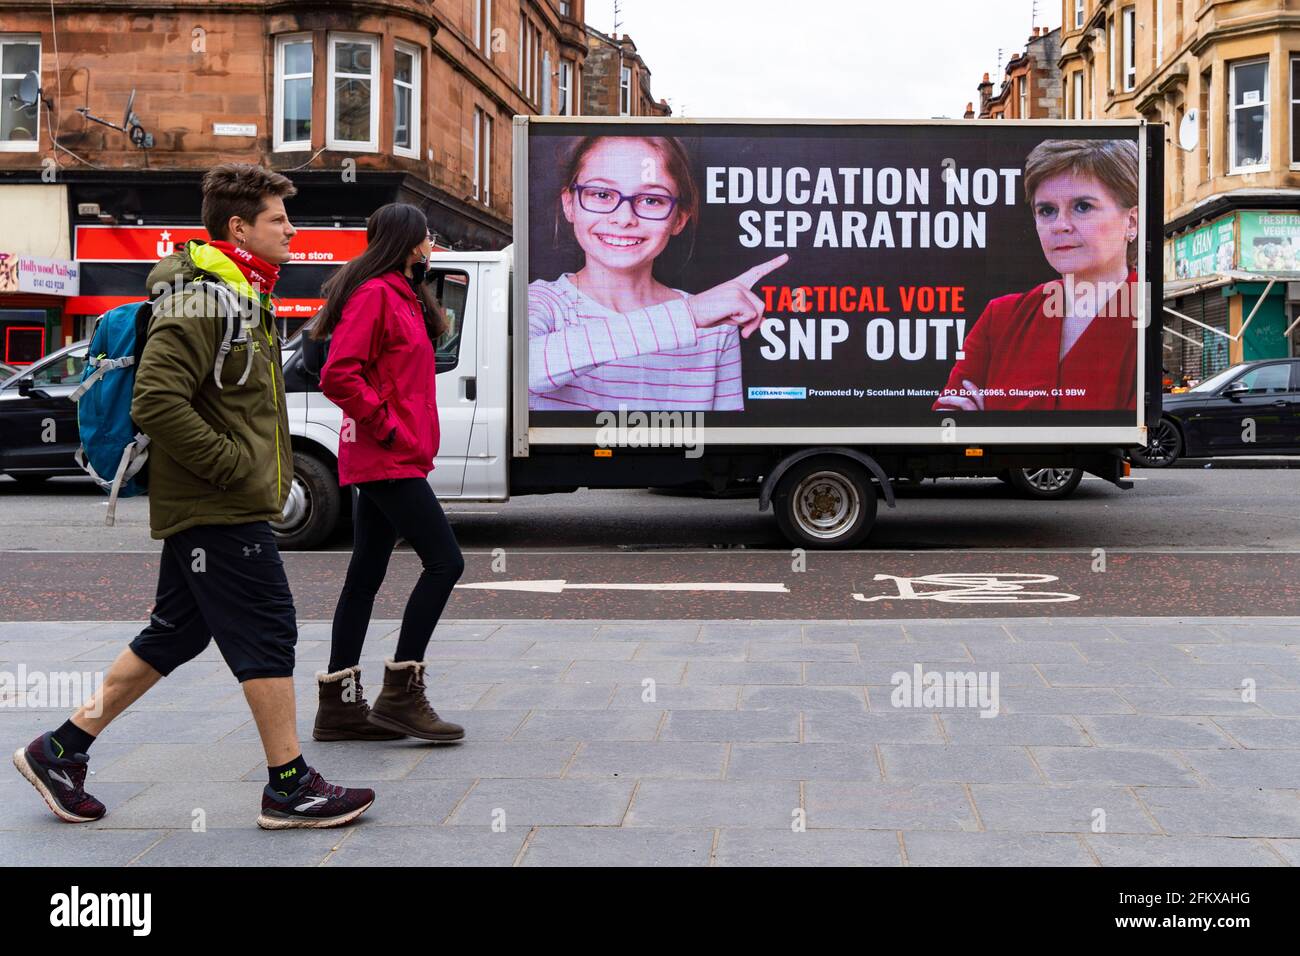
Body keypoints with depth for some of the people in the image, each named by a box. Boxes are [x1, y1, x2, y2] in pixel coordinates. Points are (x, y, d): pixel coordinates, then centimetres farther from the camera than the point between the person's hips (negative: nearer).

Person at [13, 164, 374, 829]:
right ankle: (290, 787, 6)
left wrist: (267, 468, 18)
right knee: (268, 634, -4)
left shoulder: (244, 297, 18)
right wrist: (232, 466, -20)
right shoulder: (202, 296, -15)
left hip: (210, 507, 10)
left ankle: (61, 749, 23)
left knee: (175, 634, 14)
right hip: (218, 509, -10)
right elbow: (156, 403, -24)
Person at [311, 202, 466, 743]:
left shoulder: (401, 295, 20)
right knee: (444, 561, -10)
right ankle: (400, 693, -4)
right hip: (387, 459, -10)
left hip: (392, 458, 10)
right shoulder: (374, 294, -12)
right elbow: (339, 375, -21)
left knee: (365, 576, 9)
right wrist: (385, 427, -17)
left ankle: (340, 705, 14)